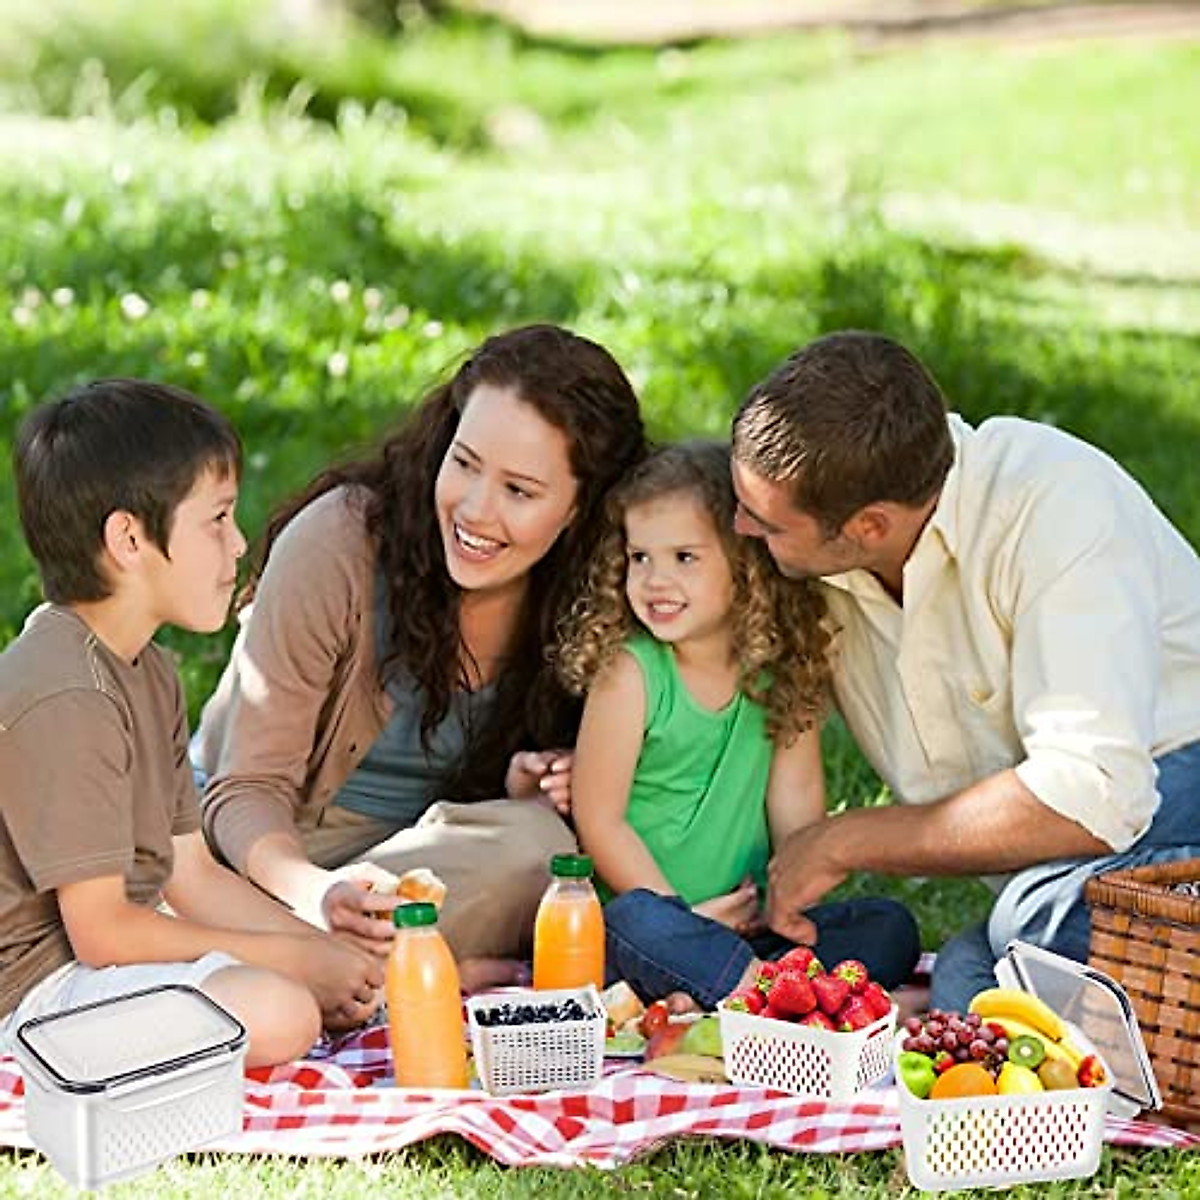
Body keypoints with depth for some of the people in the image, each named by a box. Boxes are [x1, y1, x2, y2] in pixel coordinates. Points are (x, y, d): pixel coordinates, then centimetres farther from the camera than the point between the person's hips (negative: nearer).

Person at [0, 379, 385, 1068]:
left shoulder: (148, 670, 11)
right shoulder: (65, 700, -22)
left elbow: (190, 873, 11)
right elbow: (102, 932, -23)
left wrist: (331, 953, -1)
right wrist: (294, 958, -15)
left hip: (106, 950, 10)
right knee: (276, 1012, -29)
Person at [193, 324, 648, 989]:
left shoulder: (574, 588, -9)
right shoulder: (336, 542, -22)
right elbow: (248, 788, -19)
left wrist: (526, 786, -17)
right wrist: (317, 894, -40)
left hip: (425, 848, 5)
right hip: (279, 850, -5)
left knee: (535, 834, -31)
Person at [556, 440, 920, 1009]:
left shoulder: (781, 670, 3)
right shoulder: (630, 672, -9)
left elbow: (797, 802, 2)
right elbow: (598, 818, -9)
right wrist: (685, 914, -11)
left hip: (749, 921, 5)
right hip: (655, 907, -5)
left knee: (891, 928, -13)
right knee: (636, 922, -36)